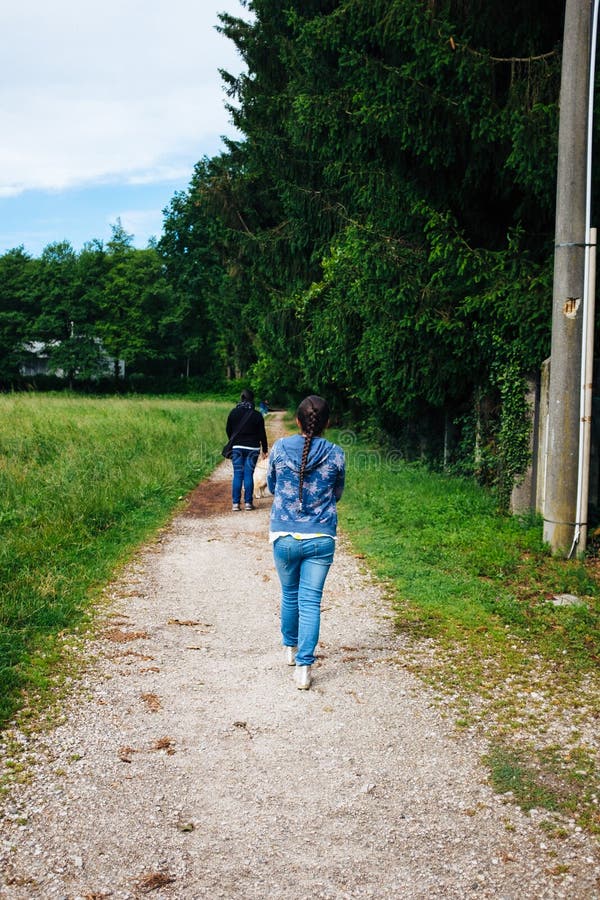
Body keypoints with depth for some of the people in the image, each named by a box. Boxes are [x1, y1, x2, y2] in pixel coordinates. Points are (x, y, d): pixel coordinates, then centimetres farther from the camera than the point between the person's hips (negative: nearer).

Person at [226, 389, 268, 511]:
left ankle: (236, 503, 1)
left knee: (237, 474, 3)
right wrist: (265, 449, 10)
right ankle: (248, 502, 3)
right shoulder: (257, 415, -6)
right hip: (252, 448, -1)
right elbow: (262, 434, -1)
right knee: (248, 474, 2)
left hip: (237, 447, 1)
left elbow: (228, 430, 8)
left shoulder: (233, 412, -1)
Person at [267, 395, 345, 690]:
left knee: (290, 595, 20)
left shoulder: (280, 448, -5)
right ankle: (303, 666, -4)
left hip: (285, 536, 1)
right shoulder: (335, 455, -6)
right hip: (321, 538, -1)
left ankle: (290, 648, 39)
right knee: (310, 601, 2)